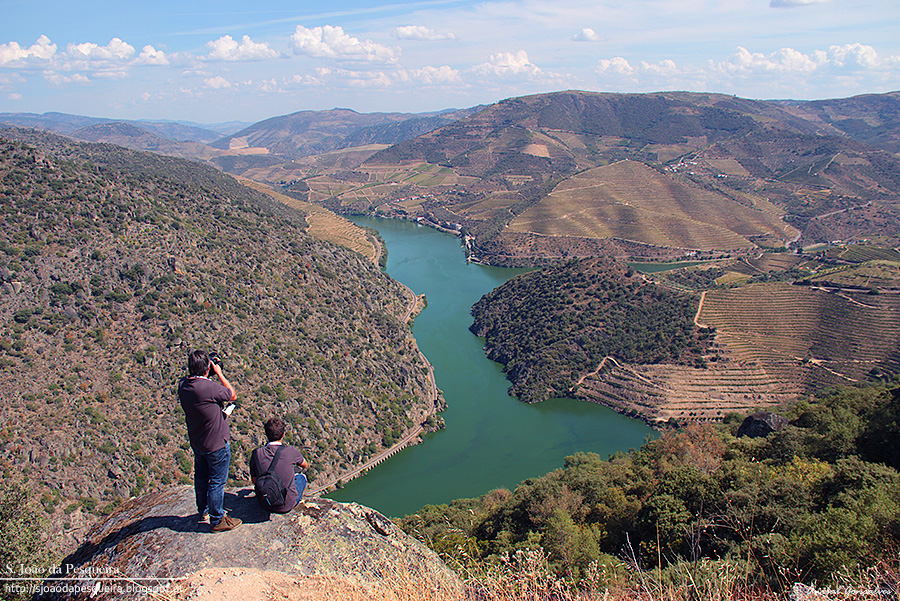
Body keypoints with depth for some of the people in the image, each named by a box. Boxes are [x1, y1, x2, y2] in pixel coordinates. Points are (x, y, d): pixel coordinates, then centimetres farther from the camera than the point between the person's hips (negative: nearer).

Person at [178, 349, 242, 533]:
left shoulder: (183, 384, -9)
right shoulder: (209, 387, -32)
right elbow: (233, 395, -14)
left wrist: (212, 373, 0)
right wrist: (218, 373, -11)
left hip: (196, 442, 8)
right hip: (216, 445, -8)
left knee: (201, 477, 24)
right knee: (217, 482, 8)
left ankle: (203, 511, 44)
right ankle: (216, 520, 21)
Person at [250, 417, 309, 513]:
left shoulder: (256, 454, -12)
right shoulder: (291, 452, -17)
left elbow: (254, 480, 3)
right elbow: (305, 466, 6)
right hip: (288, 504, -2)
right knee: (301, 477, 27)